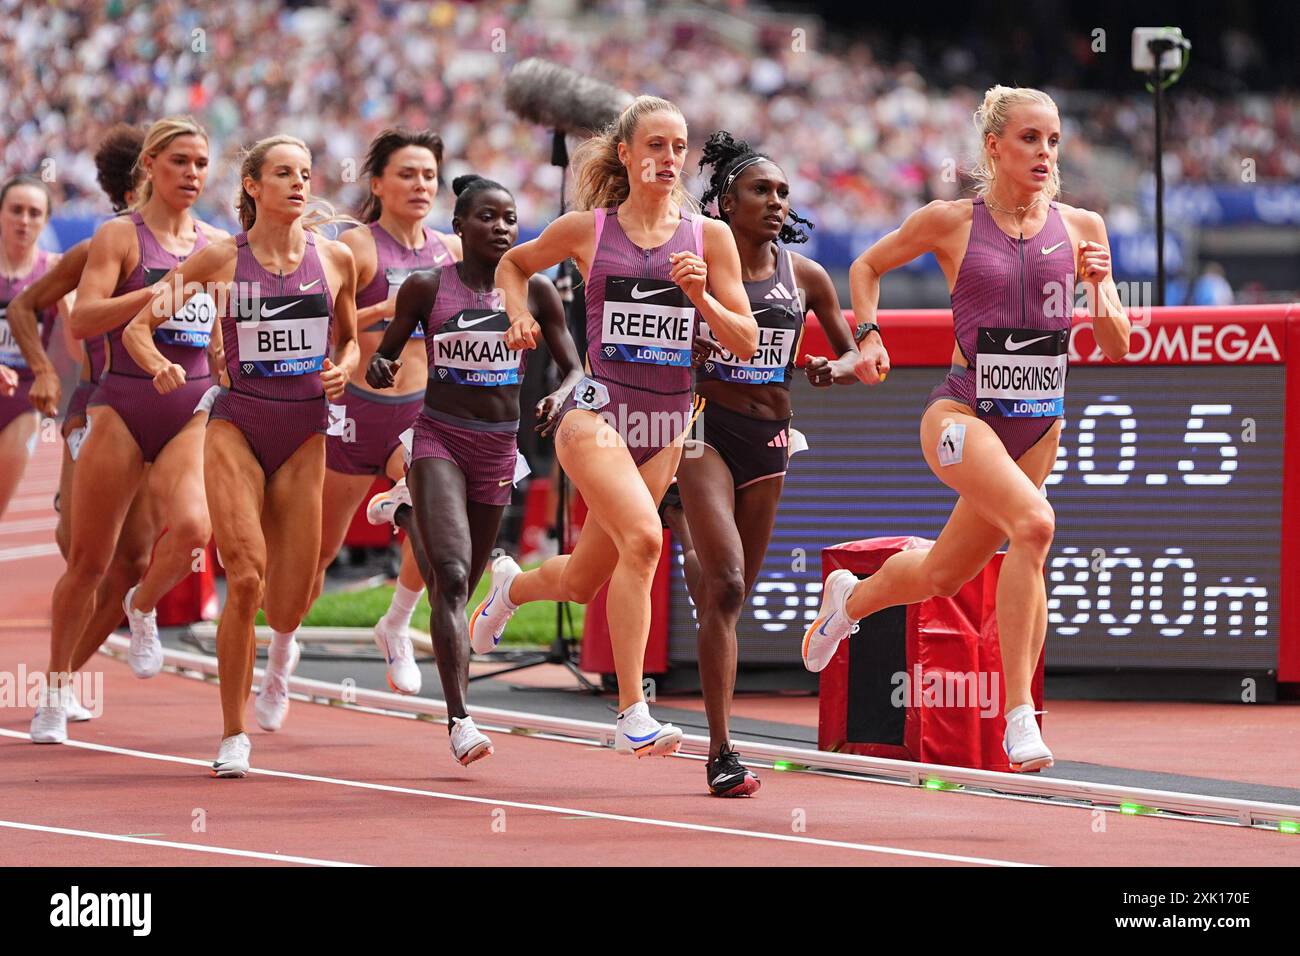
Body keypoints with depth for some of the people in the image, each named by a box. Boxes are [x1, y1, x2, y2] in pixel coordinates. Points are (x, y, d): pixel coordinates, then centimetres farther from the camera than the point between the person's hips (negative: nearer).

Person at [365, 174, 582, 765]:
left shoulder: (536, 290, 2)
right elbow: (384, 358, 8)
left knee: (461, 584, 13)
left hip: (498, 448, 4)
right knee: (452, 578, -20)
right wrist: (381, 370, -16)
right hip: (439, 439, -3)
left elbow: (574, 368, 5)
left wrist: (560, 397, -17)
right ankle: (460, 721, -26)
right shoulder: (426, 288, -2)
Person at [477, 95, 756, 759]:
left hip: (667, 423, 4)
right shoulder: (586, 229, 1)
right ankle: (632, 714, -28)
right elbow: (513, 263, 20)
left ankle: (513, 585, 51)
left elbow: (745, 343, 3)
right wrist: (520, 316, 1)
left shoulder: (709, 236, 4)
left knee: (581, 582, 14)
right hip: (598, 408, -4)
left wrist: (701, 298, -13)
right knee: (643, 535, -30)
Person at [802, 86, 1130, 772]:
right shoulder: (950, 222, -4)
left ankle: (849, 599, 52)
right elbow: (867, 266, 13)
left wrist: (1098, 286, -15)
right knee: (1033, 522, -32)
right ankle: (1018, 714, -27)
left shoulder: (1080, 228, 2)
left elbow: (1116, 347, 3)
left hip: (1039, 424, 5)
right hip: (963, 413, -5)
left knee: (942, 575, 16)